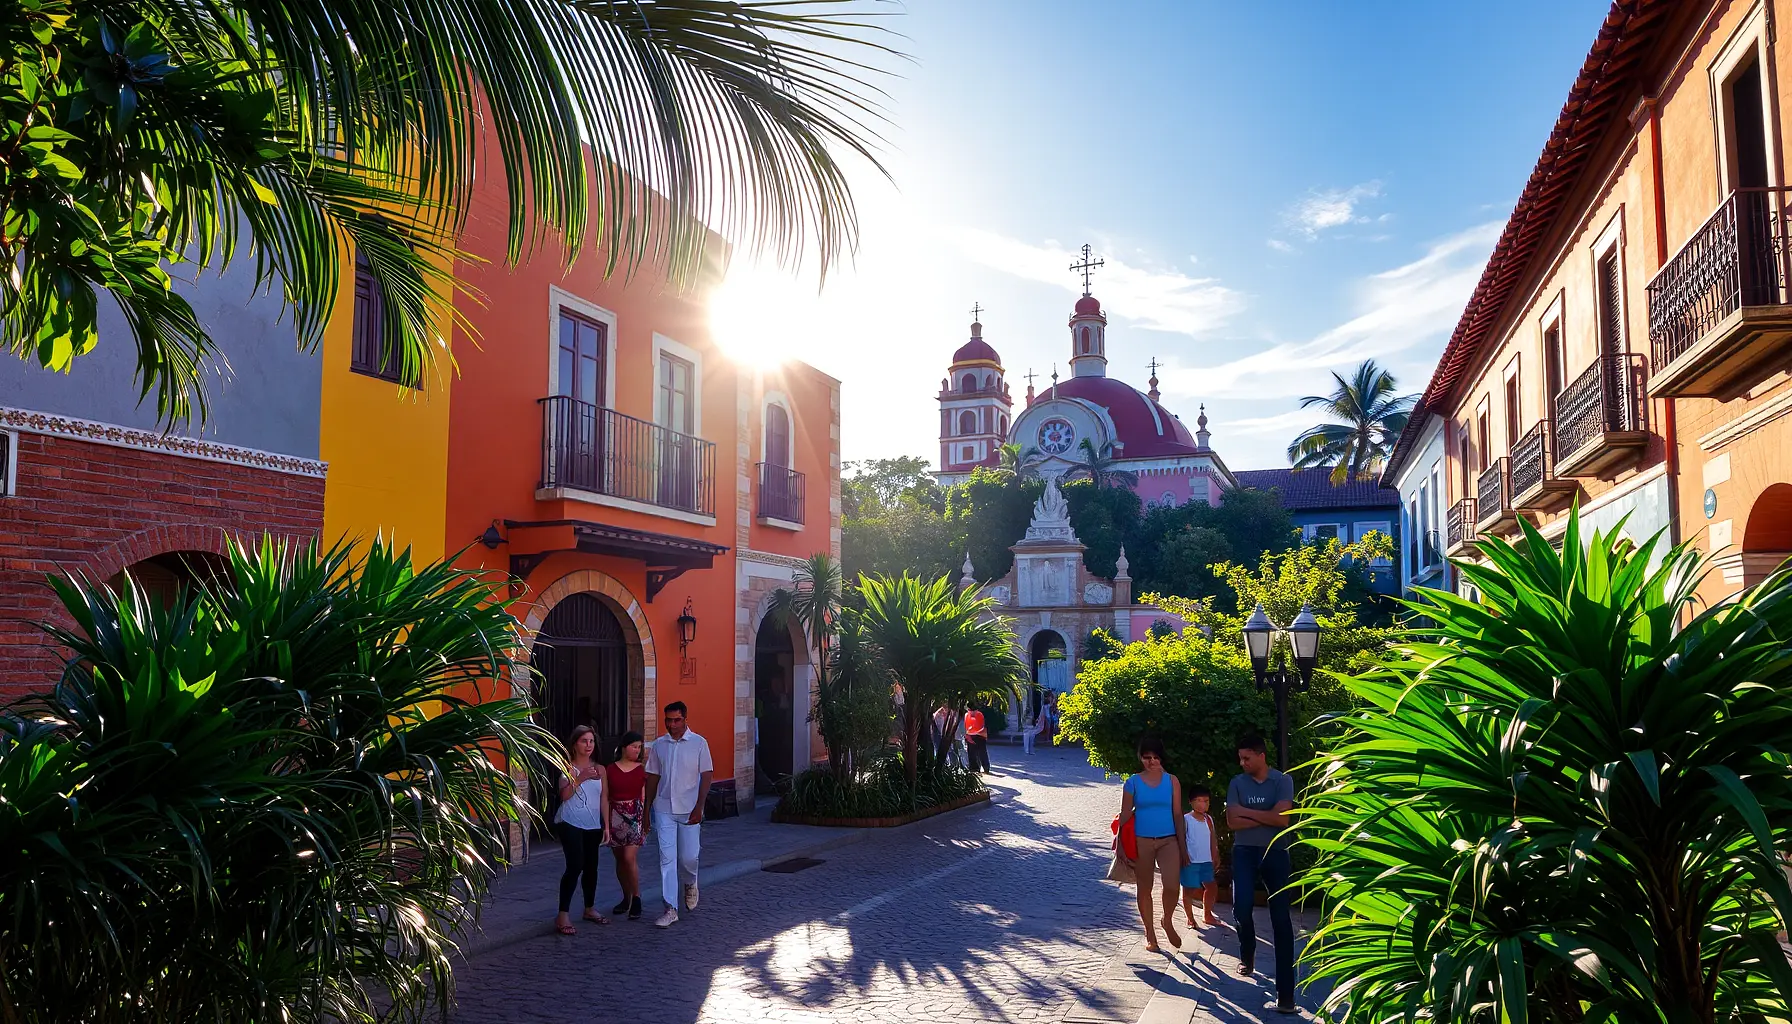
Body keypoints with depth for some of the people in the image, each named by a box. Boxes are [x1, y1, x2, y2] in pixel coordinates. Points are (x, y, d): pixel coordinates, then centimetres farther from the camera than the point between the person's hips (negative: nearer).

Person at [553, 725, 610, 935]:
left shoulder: (599, 769, 10)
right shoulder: (568, 768, -2)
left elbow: (604, 799, 11)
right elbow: (564, 795, -15)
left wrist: (606, 826, 9)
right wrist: (580, 778, -23)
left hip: (593, 825, 5)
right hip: (570, 823, -5)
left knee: (591, 867, 11)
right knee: (575, 866, -15)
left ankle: (589, 909, 27)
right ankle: (563, 915, -11)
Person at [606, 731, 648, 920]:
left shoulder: (641, 770, 3)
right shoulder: (610, 769, 4)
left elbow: (644, 797, 4)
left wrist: (646, 820, 0)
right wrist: (605, 822, 1)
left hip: (635, 814, -2)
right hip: (615, 815, 2)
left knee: (630, 858, -13)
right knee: (620, 859, 10)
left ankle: (636, 899, -2)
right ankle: (626, 898, 25)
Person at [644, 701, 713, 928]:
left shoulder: (698, 743, -3)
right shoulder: (658, 745, 5)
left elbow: (707, 776, -4)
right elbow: (653, 778, 11)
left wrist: (699, 807, -12)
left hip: (688, 810, -2)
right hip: (664, 809, 2)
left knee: (688, 856, 0)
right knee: (667, 859, -1)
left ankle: (690, 884, 34)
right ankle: (671, 909, 4)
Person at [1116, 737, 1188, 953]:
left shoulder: (1172, 781, 3)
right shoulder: (1133, 783, 0)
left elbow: (1177, 815, 6)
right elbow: (1125, 816, 2)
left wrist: (1183, 847, 6)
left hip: (1168, 841, 0)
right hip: (1142, 841, 0)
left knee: (1172, 886, -15)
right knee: (1144, 888, 8)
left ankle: (1168, 922, 14)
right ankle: (1150, 934, 25)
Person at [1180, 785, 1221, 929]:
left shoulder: (1209, 819, 9)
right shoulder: (1186, 819, -10)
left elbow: (1213, 839, 14)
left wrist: (1215, 856, 11)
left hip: (1206, 861, 6)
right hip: (1190, 862, -6)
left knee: (1212, 888, 10)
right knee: (1189, 890, 3)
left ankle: (1207, 915, 28)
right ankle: (1190, 919, 16)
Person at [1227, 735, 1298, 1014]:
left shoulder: (1283, 781, -3)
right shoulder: (1237, 782, 2)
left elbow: (1282, 819, -15)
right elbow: (1232, 822, -6)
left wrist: (1246, 811, -8)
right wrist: (1266, 817, -11)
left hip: (1275, 852, -1)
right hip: (1245, 851, 1)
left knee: (1281, 919, -3)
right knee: (1241, 906, -13)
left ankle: (1285, 993, -2)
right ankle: (1247, 956, 22)